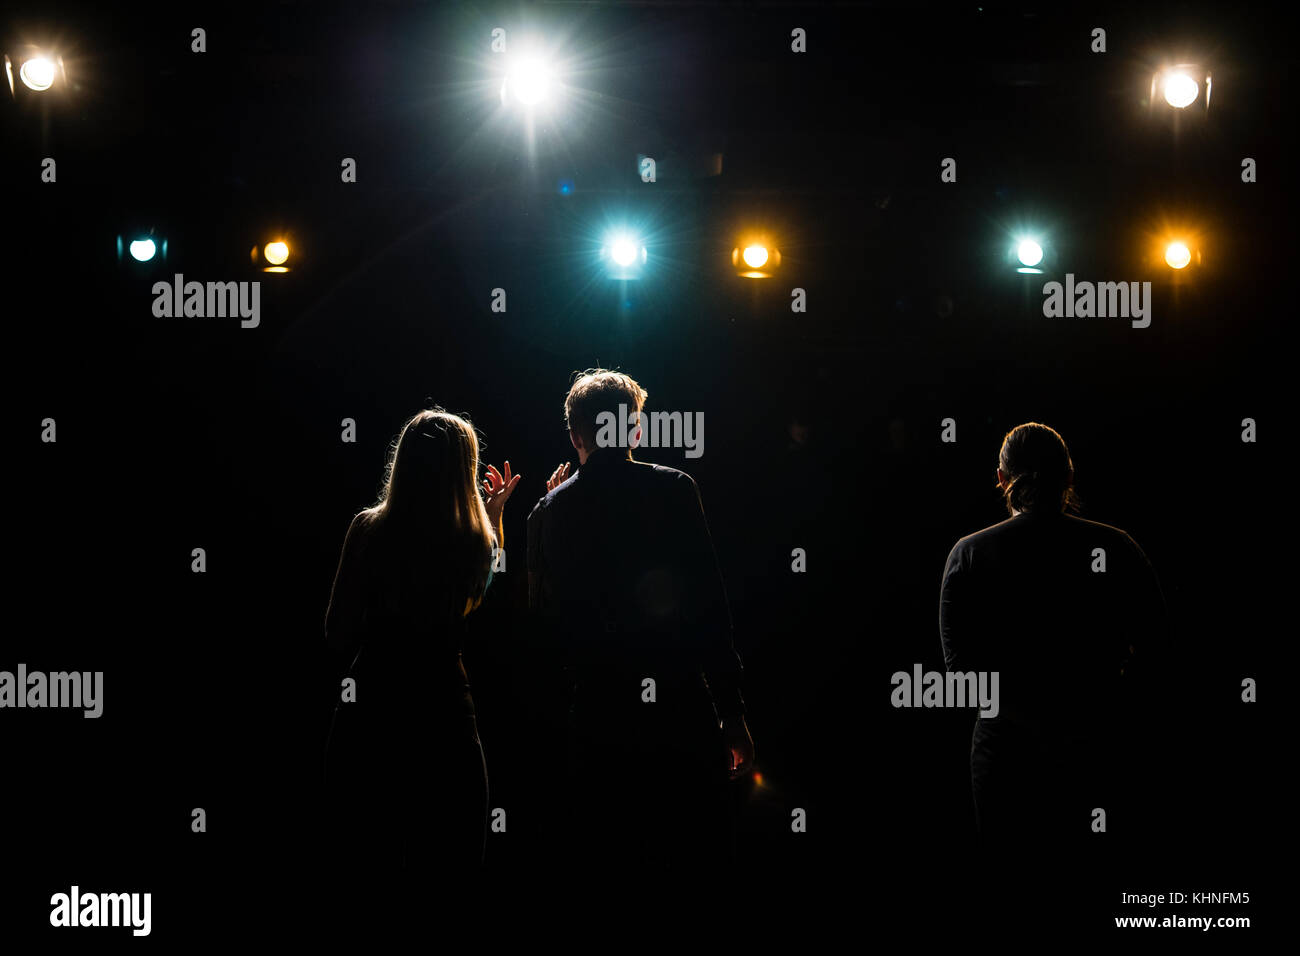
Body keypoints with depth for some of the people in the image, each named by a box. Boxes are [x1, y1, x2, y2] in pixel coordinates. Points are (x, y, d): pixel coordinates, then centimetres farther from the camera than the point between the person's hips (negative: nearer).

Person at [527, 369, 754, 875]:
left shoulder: (549, 510, 6)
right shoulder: (673, 488, -3)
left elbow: (543, 620, 14)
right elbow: (707, 602, -8)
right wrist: (731, 709, -4)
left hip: (597, 716, 3)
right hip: (680, 703, -3)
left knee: (607, 858, 9)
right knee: (694, 852, 4)